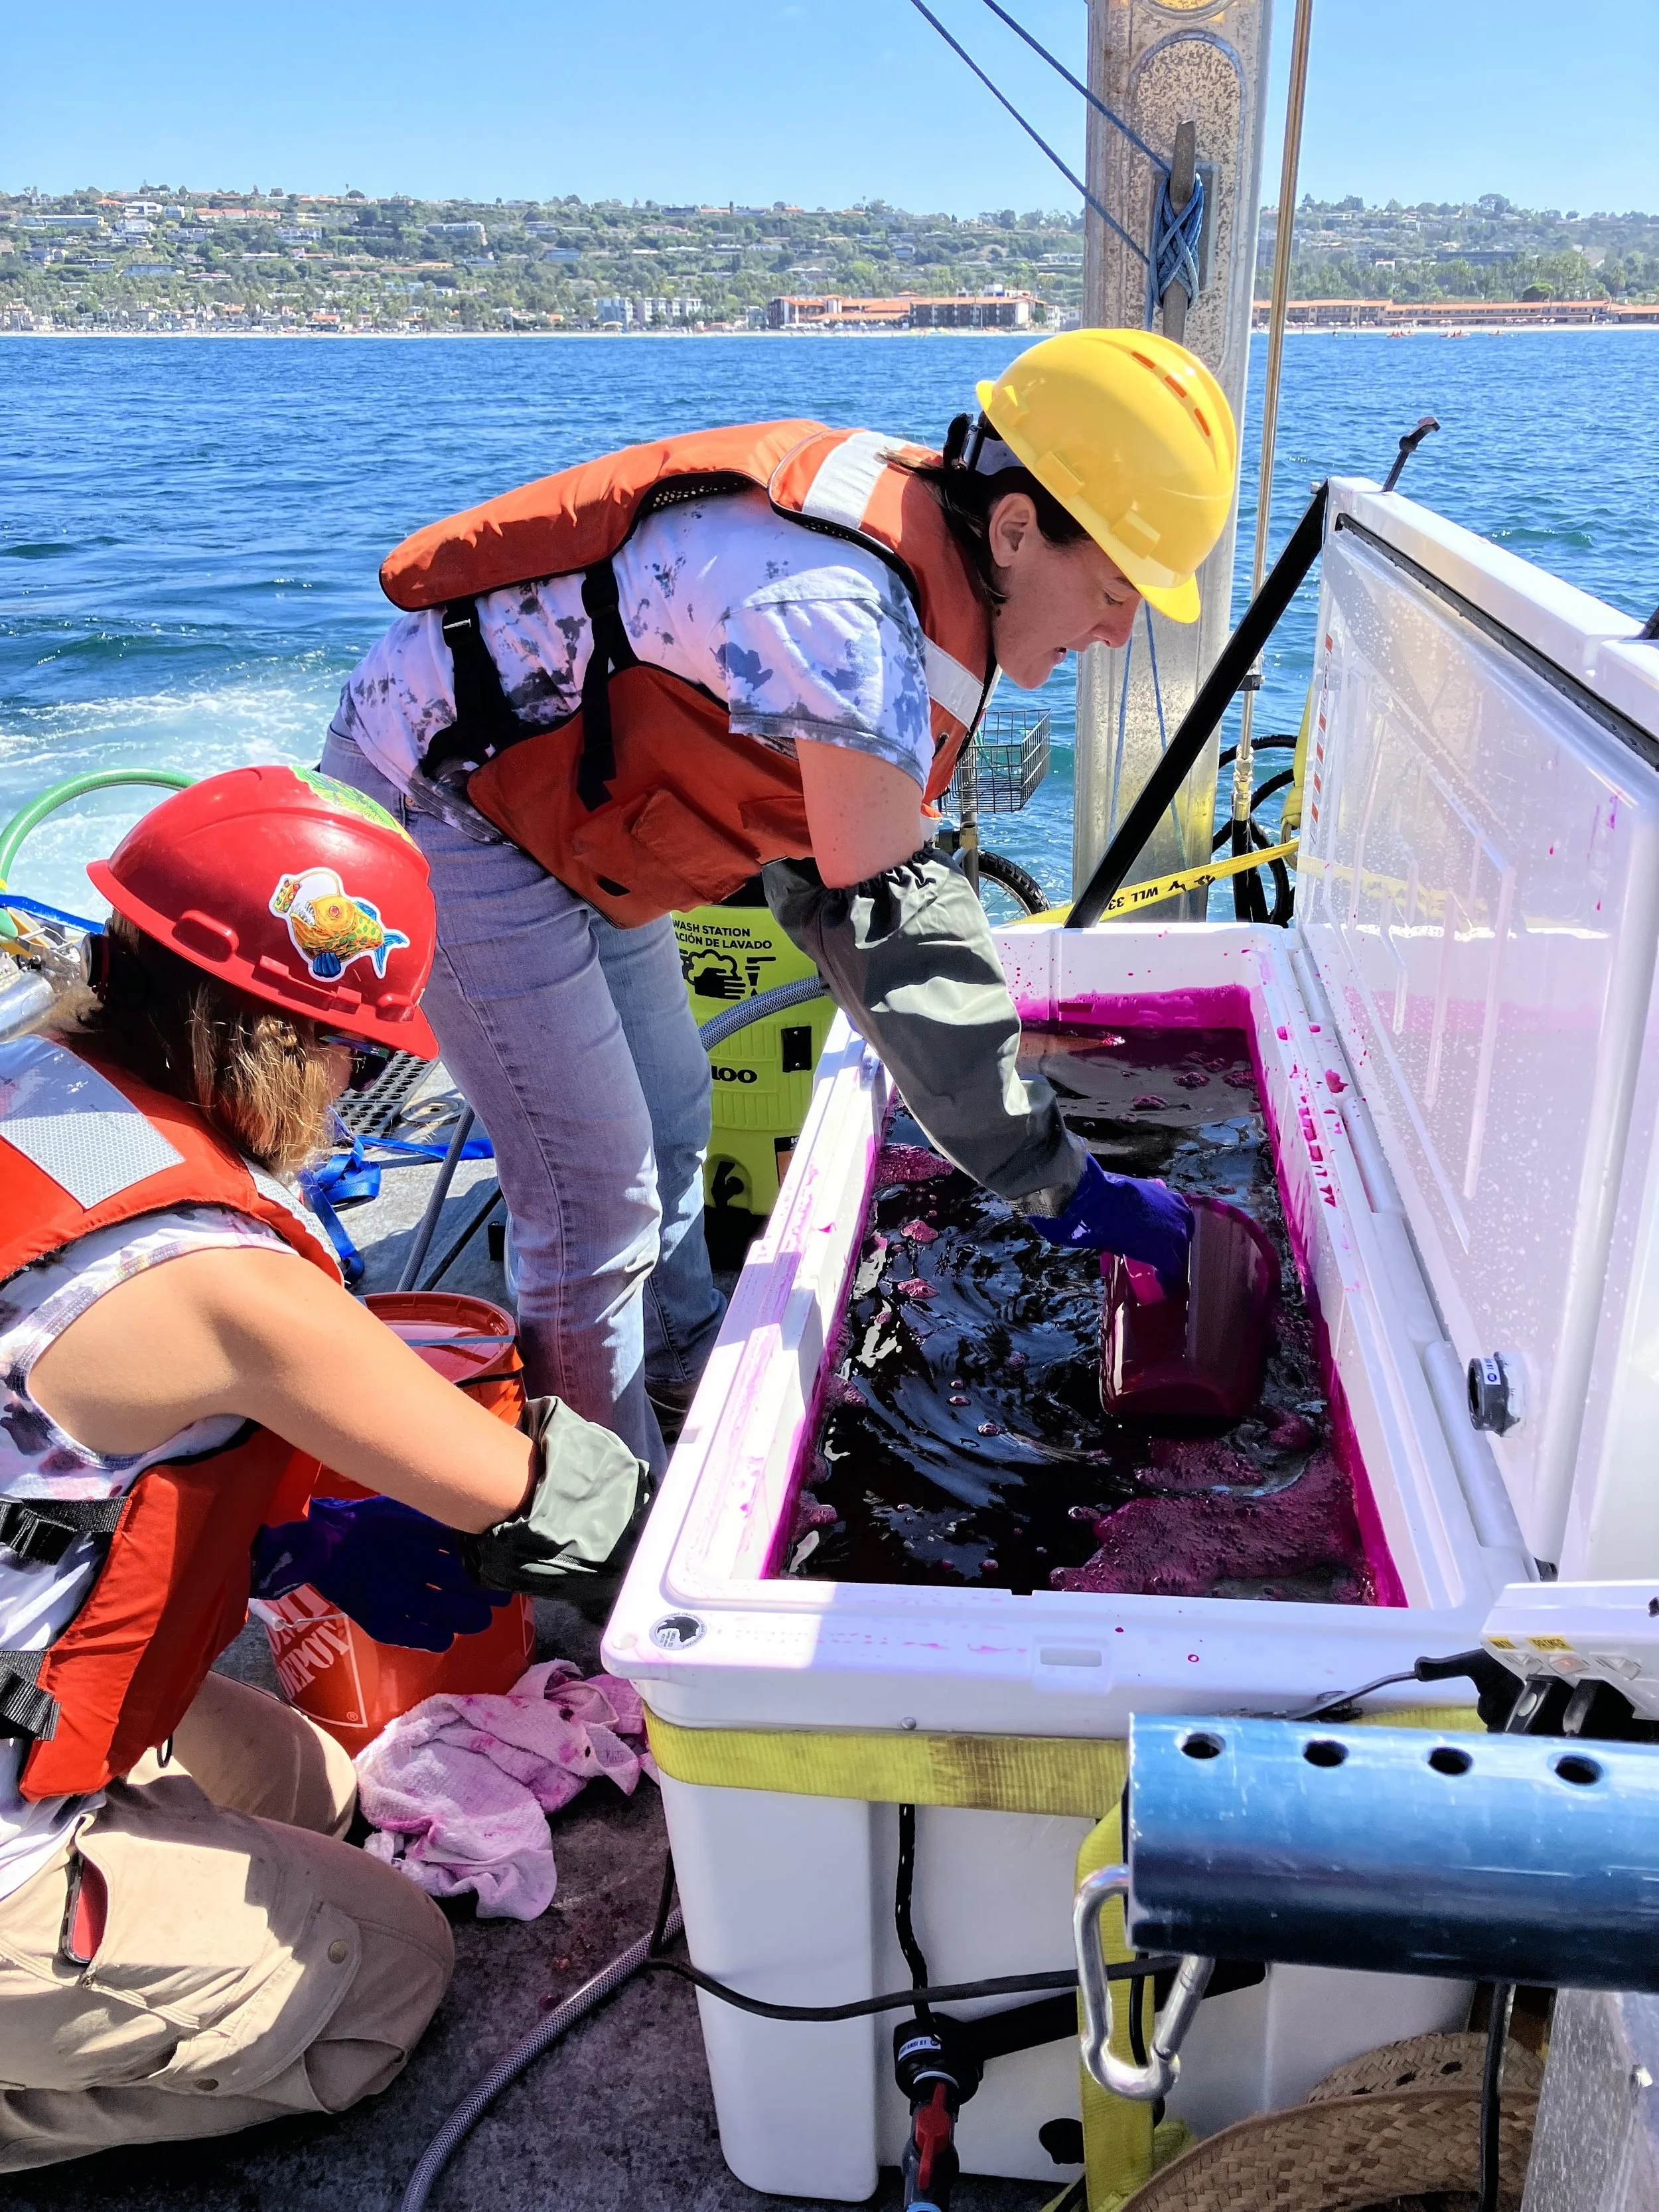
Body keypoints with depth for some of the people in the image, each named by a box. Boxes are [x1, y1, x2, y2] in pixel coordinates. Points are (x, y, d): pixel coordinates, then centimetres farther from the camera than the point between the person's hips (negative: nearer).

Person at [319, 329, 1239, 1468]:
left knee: (670, 1118, 18)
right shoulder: (841, 614, -33)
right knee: (598, 1197, -8)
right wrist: (1060, 1183, -26)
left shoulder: (913, 529, -3)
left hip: (559, 803, 10)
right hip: (441, 794, -10)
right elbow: (892, 927, -32)